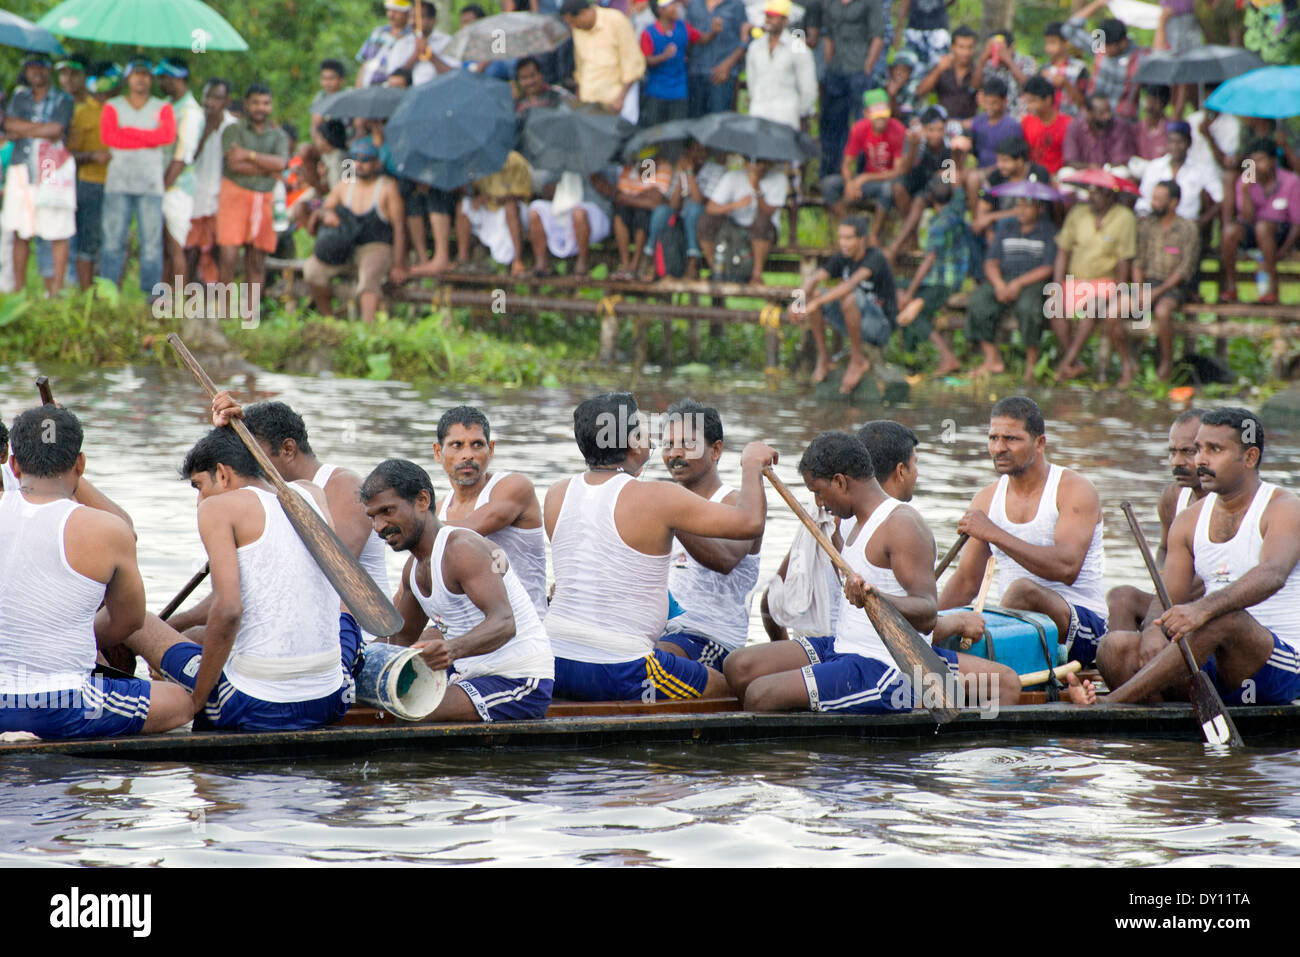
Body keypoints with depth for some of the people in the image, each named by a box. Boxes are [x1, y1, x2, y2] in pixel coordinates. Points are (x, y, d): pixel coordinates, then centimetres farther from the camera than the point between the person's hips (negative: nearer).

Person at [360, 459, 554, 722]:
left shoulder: (463, 549, -18)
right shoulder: (414, 569, 12)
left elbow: (504, 624, -32)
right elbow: (404, 637, 28)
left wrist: (453, 649, -50)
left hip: (520, 684, -10)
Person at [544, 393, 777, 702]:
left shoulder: (557, 495, 3)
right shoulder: (657, 499, -14)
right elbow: (750, 523, -11)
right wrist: (752, 465, 7)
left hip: (557, 665, 7)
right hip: (618, 675, -6)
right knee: (721, 687, 15)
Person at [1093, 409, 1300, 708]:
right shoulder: (1189, 521, 14)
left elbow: (1272, 575, -27)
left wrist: (1202, 609, -44)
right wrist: (1153, 632, -19)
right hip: (1212, 665, 6)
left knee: (1224, 617, -36)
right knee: (1117, 646, -16)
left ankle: (1108, 704, -36)